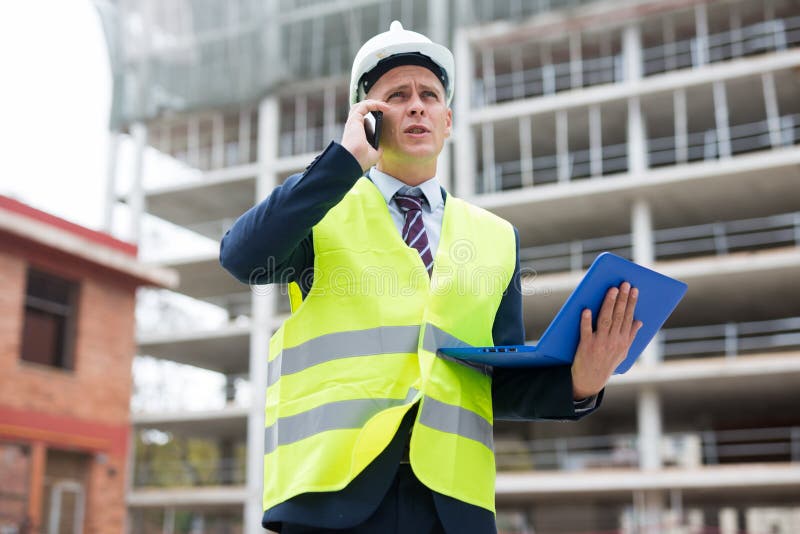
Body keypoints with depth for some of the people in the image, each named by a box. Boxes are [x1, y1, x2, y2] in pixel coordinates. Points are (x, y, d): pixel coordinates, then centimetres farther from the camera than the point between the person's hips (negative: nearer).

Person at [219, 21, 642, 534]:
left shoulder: (498, 238, 16)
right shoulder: (316, 208, 9)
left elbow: (505, 382, 13)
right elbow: (241, 257, -12)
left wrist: (577, 382, -7)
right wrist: (347, 157, -8)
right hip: (333, 490, -2)